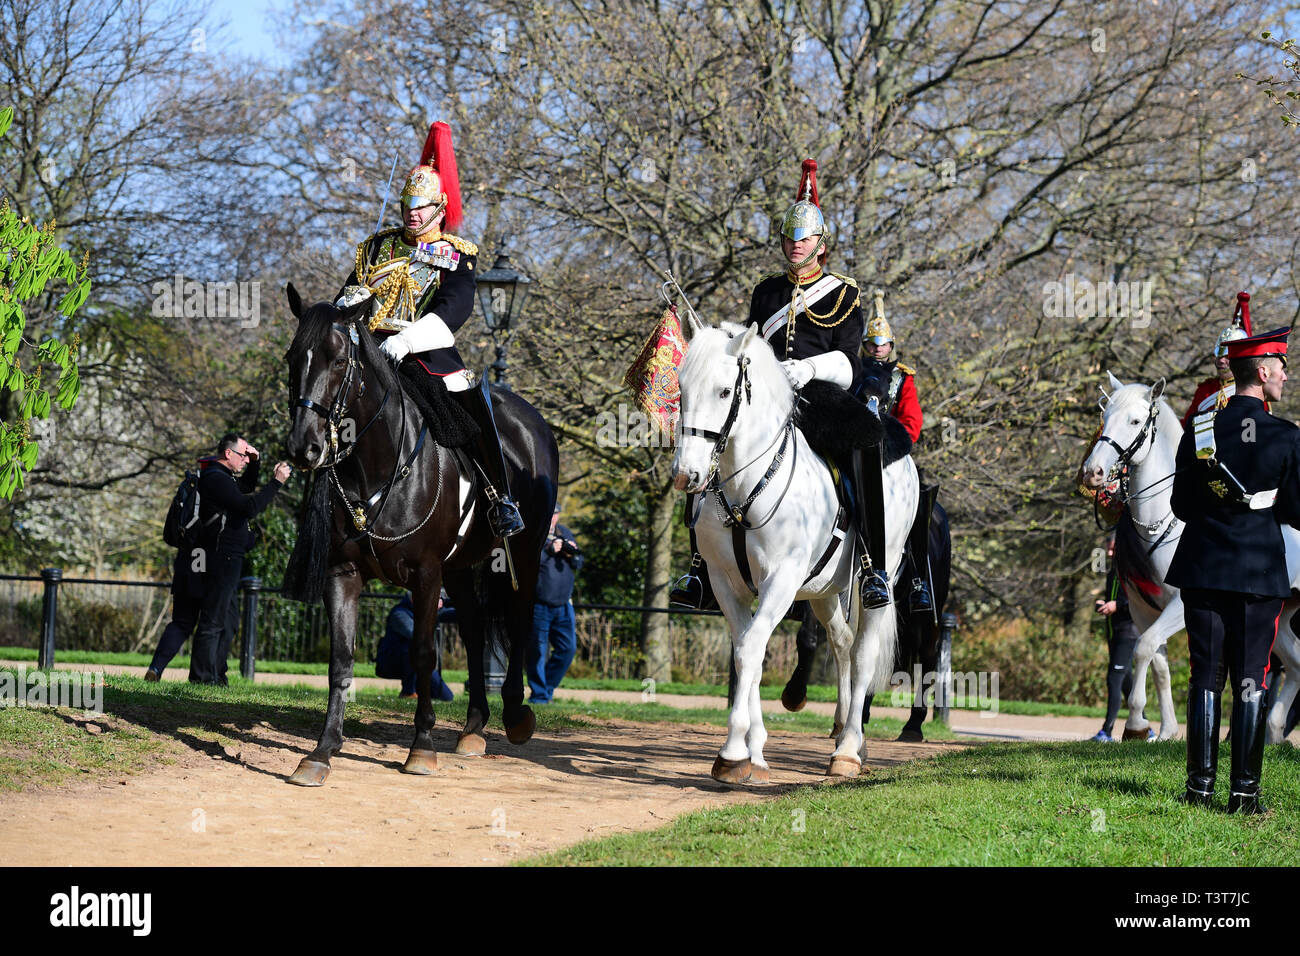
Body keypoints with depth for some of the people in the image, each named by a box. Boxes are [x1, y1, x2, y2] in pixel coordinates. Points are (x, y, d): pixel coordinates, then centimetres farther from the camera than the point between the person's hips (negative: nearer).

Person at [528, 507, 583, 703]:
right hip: (538, 604, -6)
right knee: (538, 651, -2)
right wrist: (549, 550, -23)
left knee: (568, 648, 5)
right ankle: (538, 695, 7)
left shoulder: (565, 533, 14)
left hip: (563, 604, 6)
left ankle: (547, 687, 19)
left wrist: (572, 554, -6)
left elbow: (578, 565, 16)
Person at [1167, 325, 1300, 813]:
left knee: (1206, 677, 8)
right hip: (1260, 571, -3)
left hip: (1203, 569, 3)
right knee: (1250, 681, 3)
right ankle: (1245, 790, 2)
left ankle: (1200, 785, 8)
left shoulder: (1198, 430, 0)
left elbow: (1182, 506, 5)